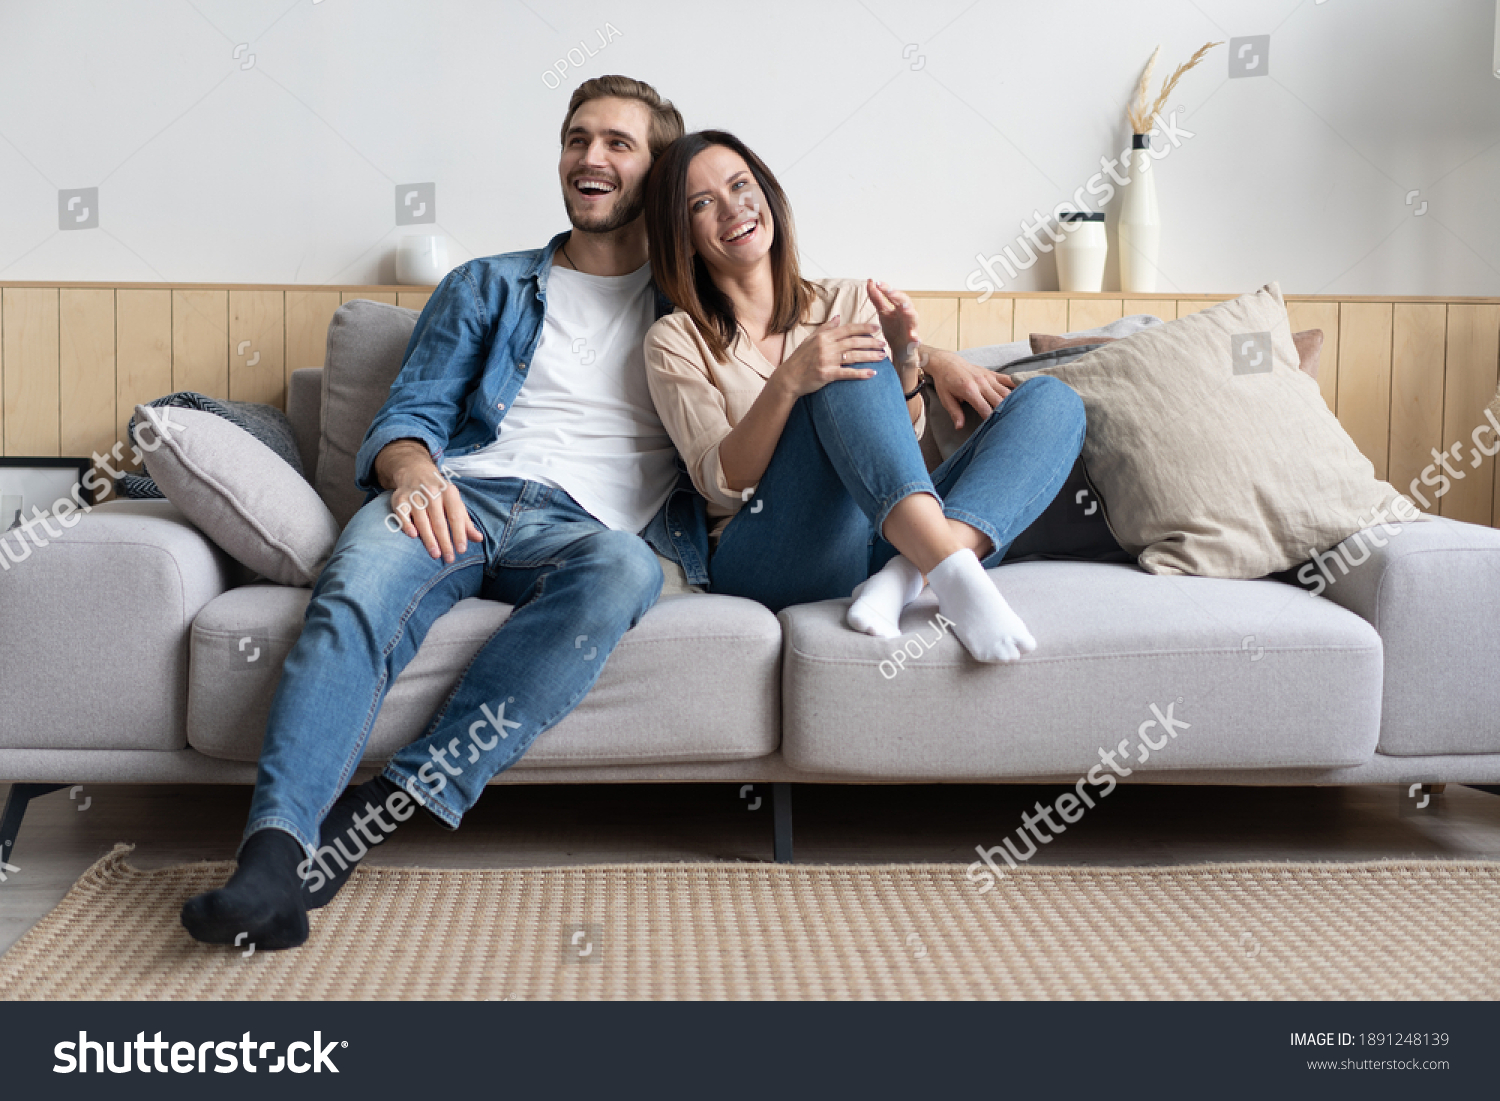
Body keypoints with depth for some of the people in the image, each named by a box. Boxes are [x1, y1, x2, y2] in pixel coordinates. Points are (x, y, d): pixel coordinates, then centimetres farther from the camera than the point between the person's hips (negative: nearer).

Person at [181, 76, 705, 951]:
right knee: (358, 595, -33)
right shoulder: (487, 288, 27)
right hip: (461, 497, 2)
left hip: (588, 523, -1)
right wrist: (414, 470, -8)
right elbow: (410, 414, 16)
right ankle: (272, 853, -47)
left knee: (623, 567, -39)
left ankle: (391, 806, -39)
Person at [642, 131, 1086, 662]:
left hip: (887, 534, 5)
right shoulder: (676, 341, 8)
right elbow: (722, 482, -5)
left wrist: (907, 359, -6)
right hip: (773, 558, -4)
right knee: (853, 364, -25)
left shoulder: (846, 301, 18)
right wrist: (787, 384, -21)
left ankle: (911, 571, -35)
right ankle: (951, 567, -44)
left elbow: (902, 437, 15)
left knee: (1052, 400, -11)